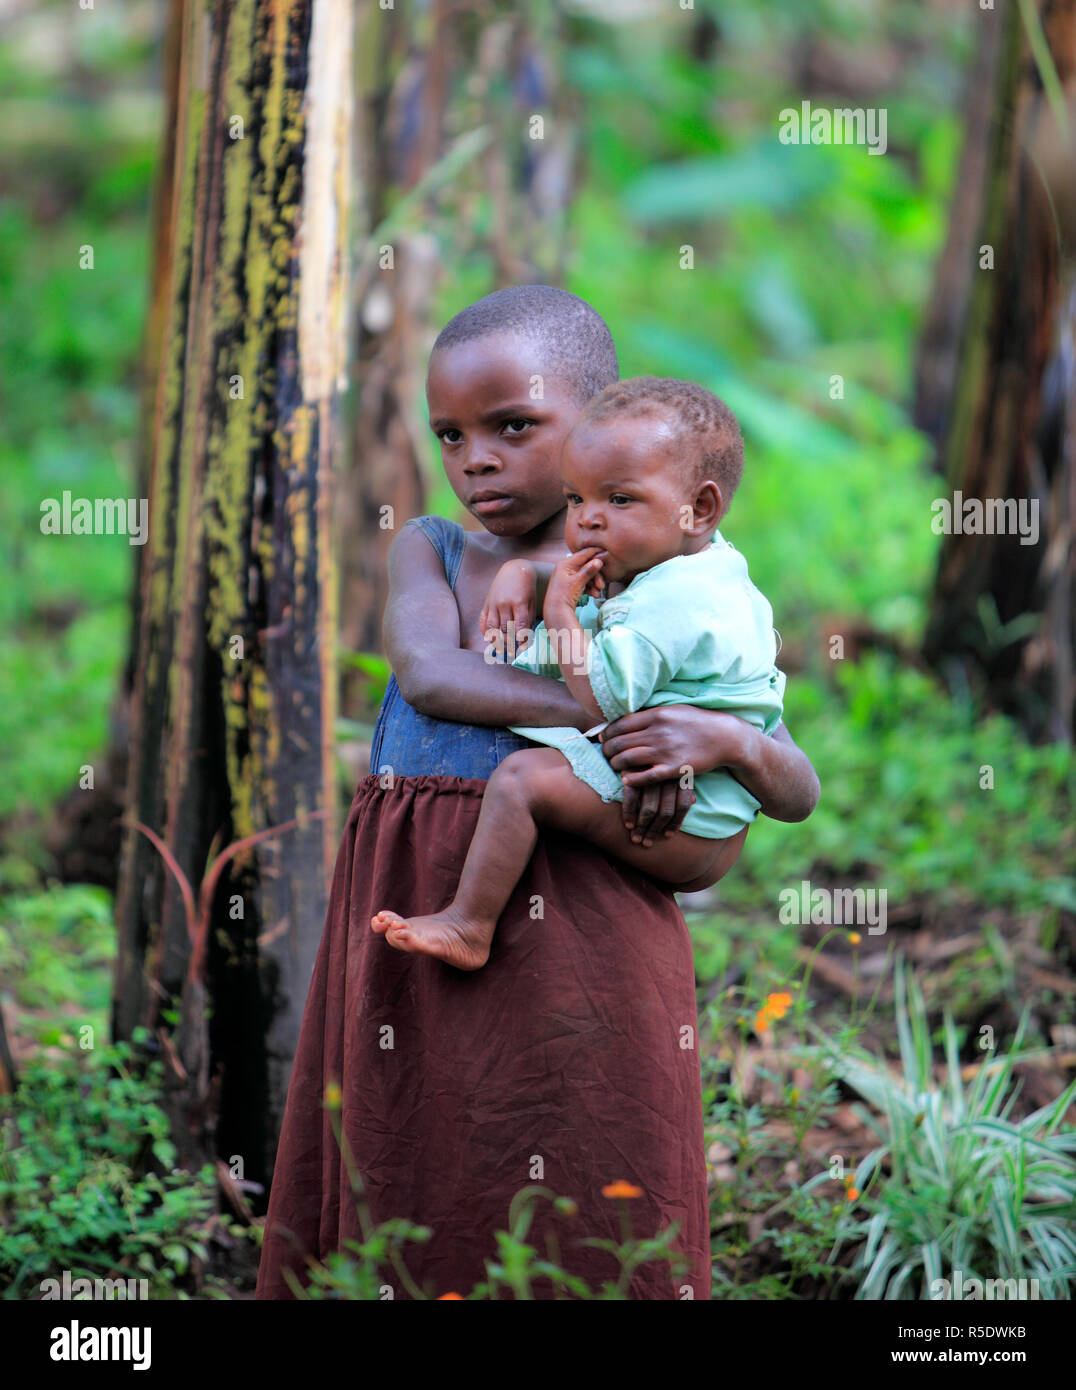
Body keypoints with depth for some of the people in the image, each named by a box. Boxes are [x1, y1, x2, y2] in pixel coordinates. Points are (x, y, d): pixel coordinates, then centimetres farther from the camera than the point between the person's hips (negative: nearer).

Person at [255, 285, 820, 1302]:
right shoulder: (427, 553, 10)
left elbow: (798, 795, 2)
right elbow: (432, 675, -13)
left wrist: (726, 740, -20)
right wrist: (606, 717, -22)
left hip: (572, 942, -2)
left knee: (586, 1235, -1)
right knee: (405, 1222, 6)